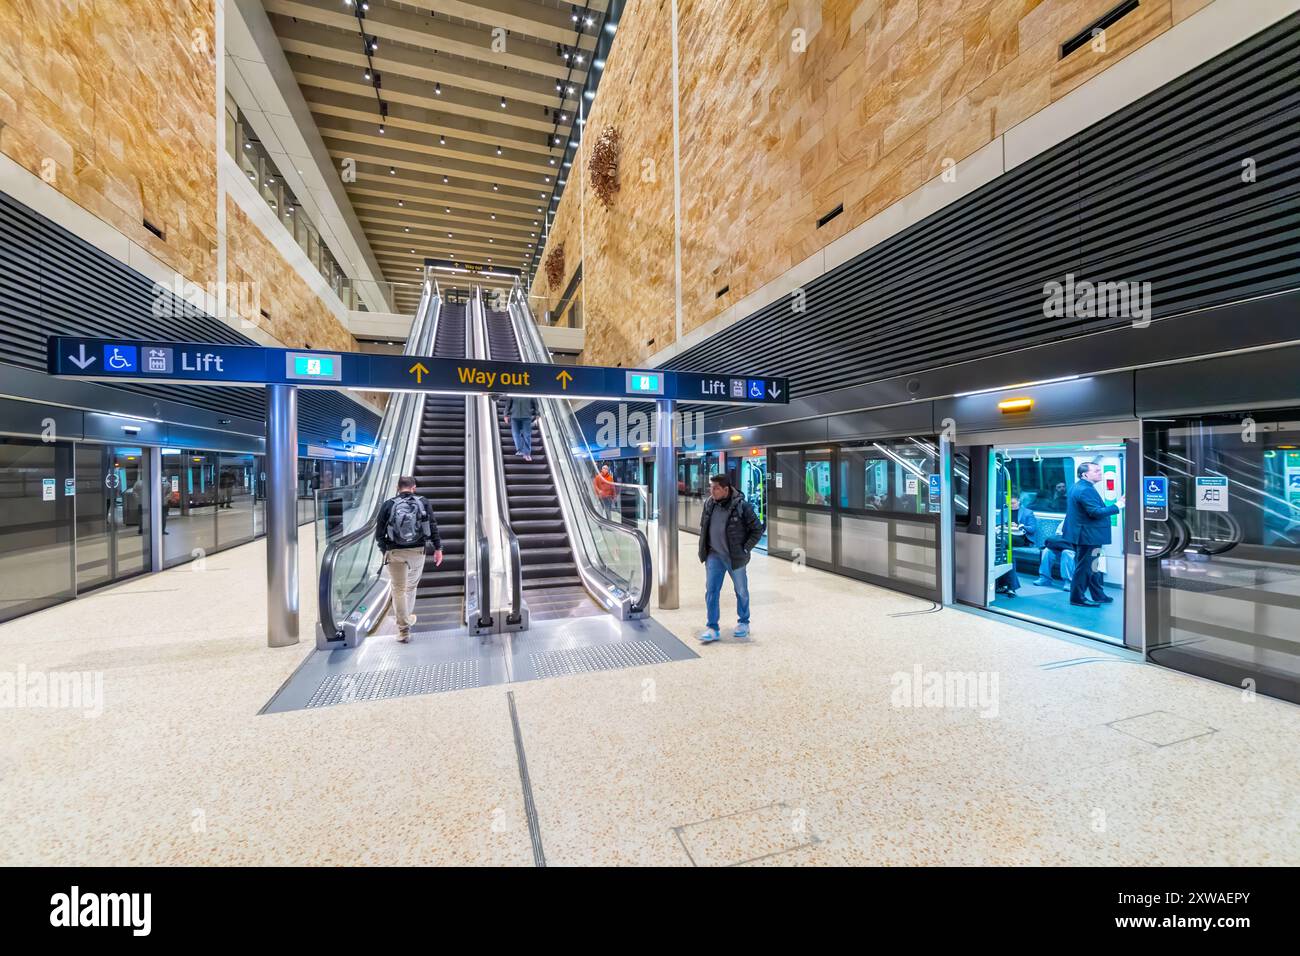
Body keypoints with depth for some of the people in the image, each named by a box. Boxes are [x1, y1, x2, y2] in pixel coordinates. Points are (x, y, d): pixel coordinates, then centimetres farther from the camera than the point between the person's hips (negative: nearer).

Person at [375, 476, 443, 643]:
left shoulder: (388, 504, -1)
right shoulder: (423, 503, 0)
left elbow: (379, 531, 1)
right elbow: (433, 527, -3)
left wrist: (384, 550, 15)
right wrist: (438, 548, 2)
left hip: (395, 552, -1)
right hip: (418, 551, 1)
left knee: (398, 589, 6)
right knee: (411, 585, 21)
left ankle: (403, 629, 6)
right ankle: (407, 618, 35)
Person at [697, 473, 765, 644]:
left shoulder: (742, 506, -15)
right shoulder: (709, 504, -1)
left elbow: (757, 529, -7)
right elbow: (703, 525, 16)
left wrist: (745, 549, -10)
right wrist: (704, 547, 7)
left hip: (735, 557, -3)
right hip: (714, 555, 3)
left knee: (741, 591, 14)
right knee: (711, 591, -2)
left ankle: (743, 623, 34)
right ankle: (712, 629, 6)